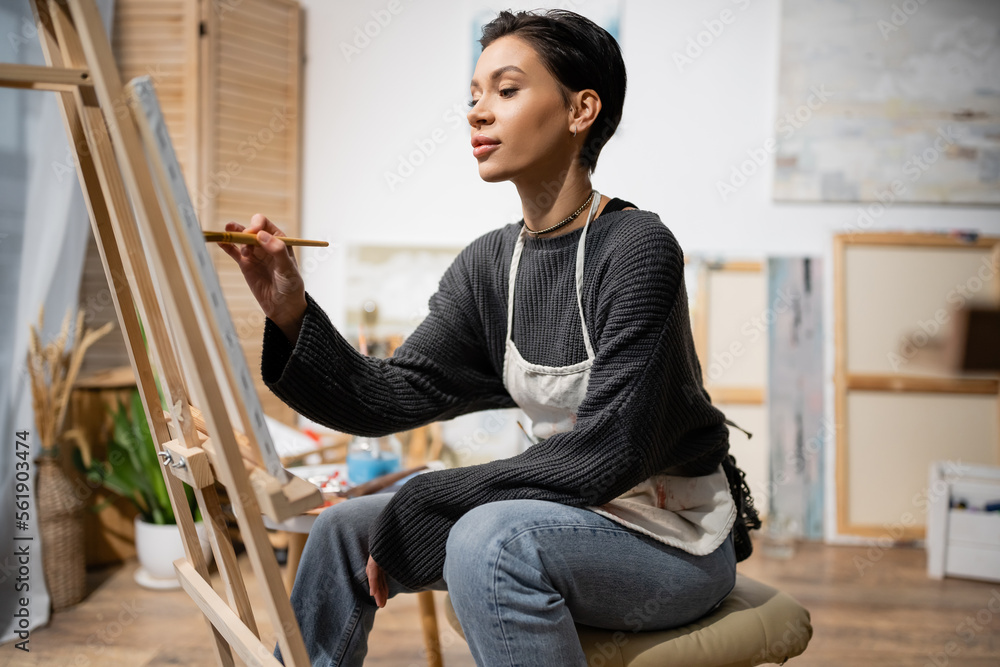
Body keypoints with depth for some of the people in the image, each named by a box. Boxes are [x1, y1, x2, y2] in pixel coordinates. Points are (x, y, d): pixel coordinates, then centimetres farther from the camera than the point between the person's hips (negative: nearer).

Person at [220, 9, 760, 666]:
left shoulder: (637, 248, -20)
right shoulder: (488, 265, 2)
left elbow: (605, 455, -25)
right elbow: (393, 397, -4)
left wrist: (419, 504, -21)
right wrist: (293, 316, -19)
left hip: (674, 540, -7)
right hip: (581, 517, 7)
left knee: (492, 536, -34)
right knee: (346, 529, 5)